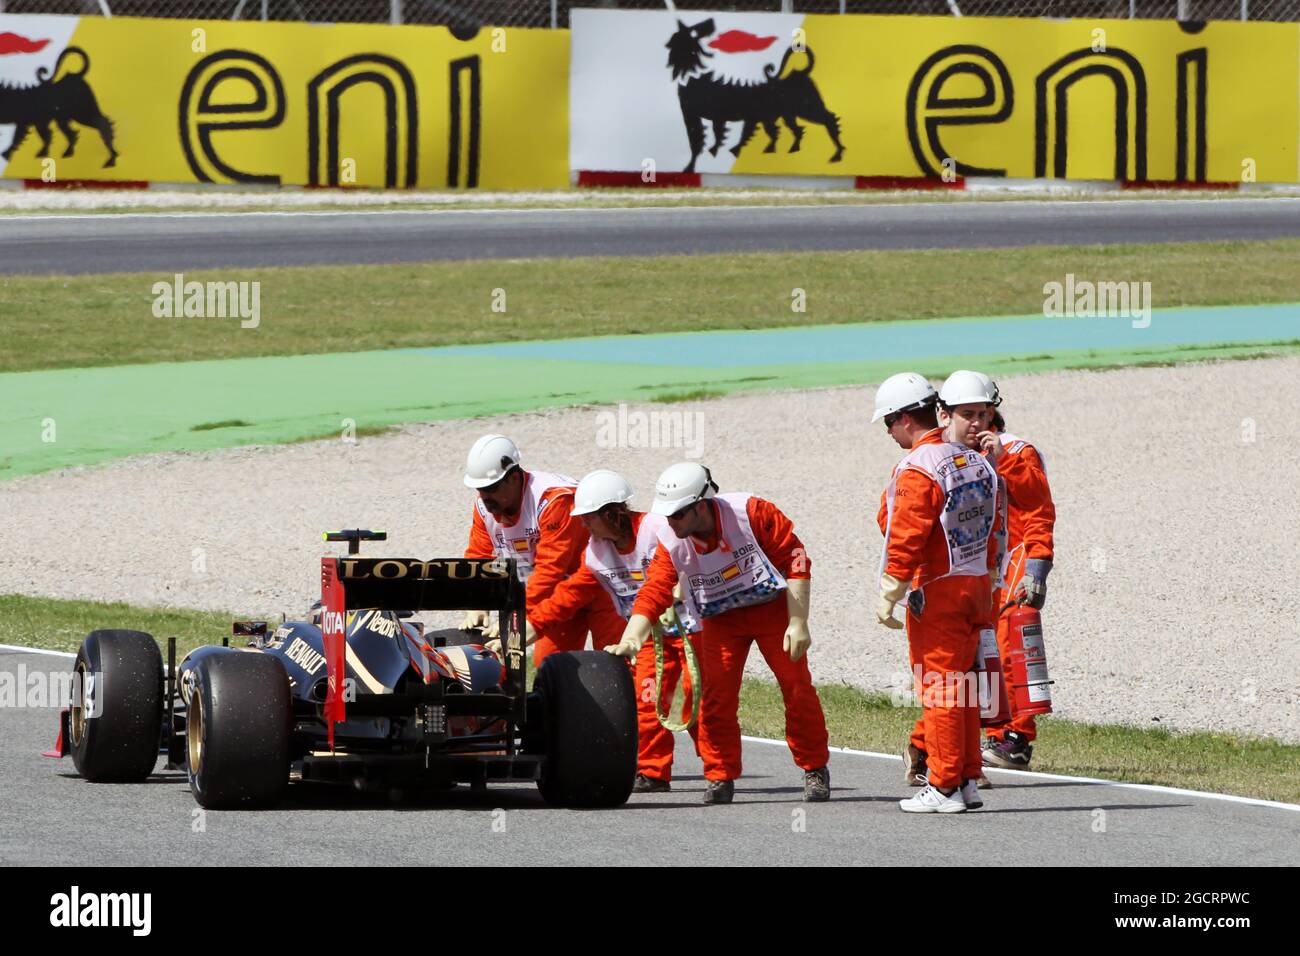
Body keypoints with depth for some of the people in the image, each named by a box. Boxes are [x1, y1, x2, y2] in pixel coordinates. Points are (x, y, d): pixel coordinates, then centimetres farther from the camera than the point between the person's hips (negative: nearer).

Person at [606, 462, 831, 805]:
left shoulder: (751, 512, -26)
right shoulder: (670, 543, -16)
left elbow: (796, 562, -20)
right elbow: (652, 593, -20)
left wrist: (798, 623, -21)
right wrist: (630, 640, -37)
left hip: (772, 606, -2)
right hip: (720, 619, 3)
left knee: (797, 688, 0)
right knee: (716, 696, -8)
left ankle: (815, 770, 14)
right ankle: (720, 777, 3)